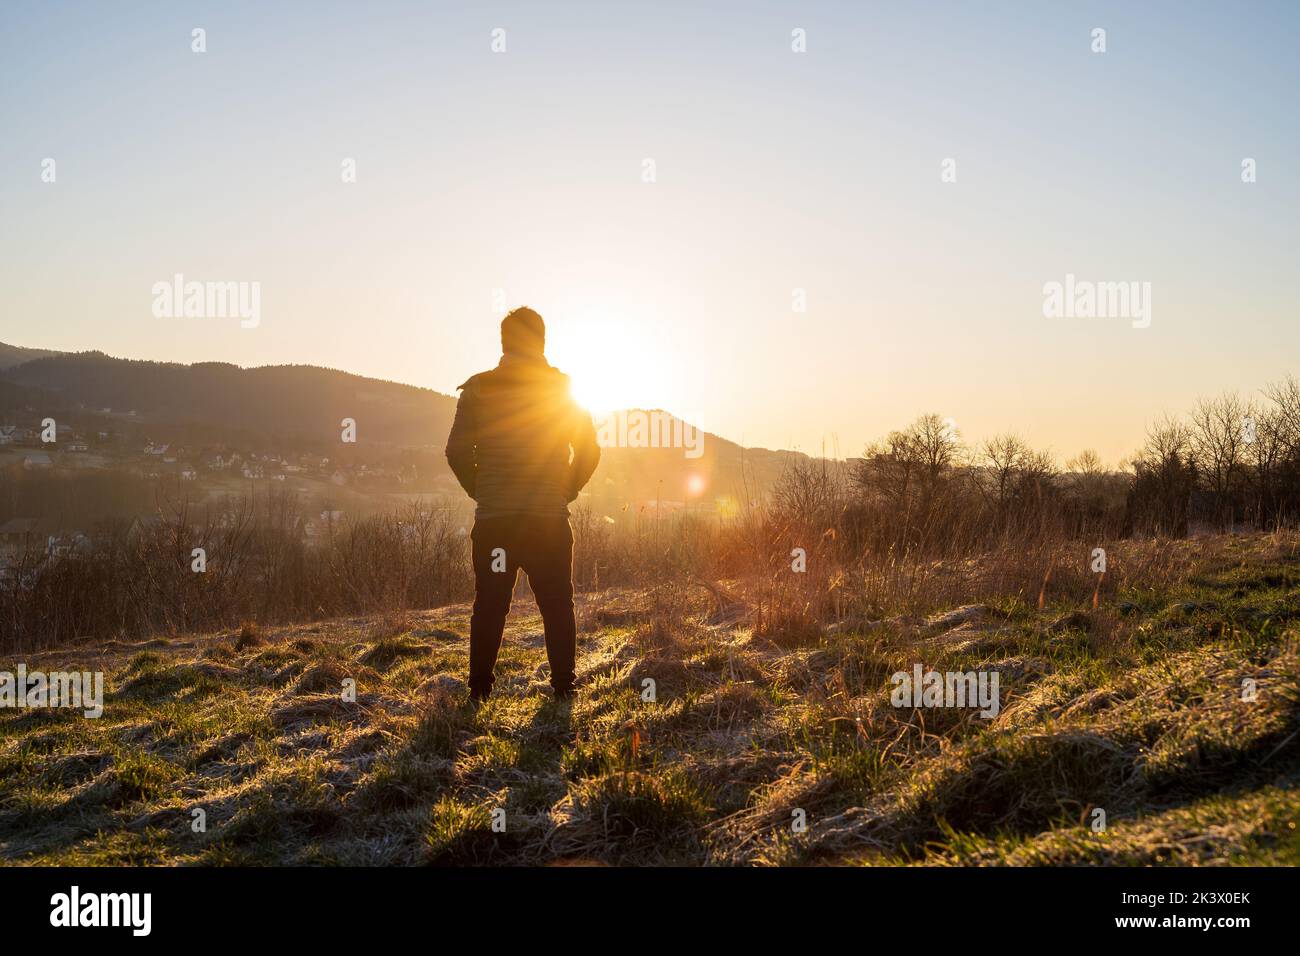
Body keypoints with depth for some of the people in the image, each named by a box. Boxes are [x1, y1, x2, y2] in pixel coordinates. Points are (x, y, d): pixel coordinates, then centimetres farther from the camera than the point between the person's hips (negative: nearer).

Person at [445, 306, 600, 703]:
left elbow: (457, 451, -2)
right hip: (550, 520, 0)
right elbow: (589, 451, 1)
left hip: (493, 520, 1)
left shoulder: (478, 389, 0)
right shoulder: (563, 389, 1)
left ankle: (479, 687, 9)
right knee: (557, 606, 9)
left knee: (489, 607, 8)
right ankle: (563, 685, 8)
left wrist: (480, 491, 11)